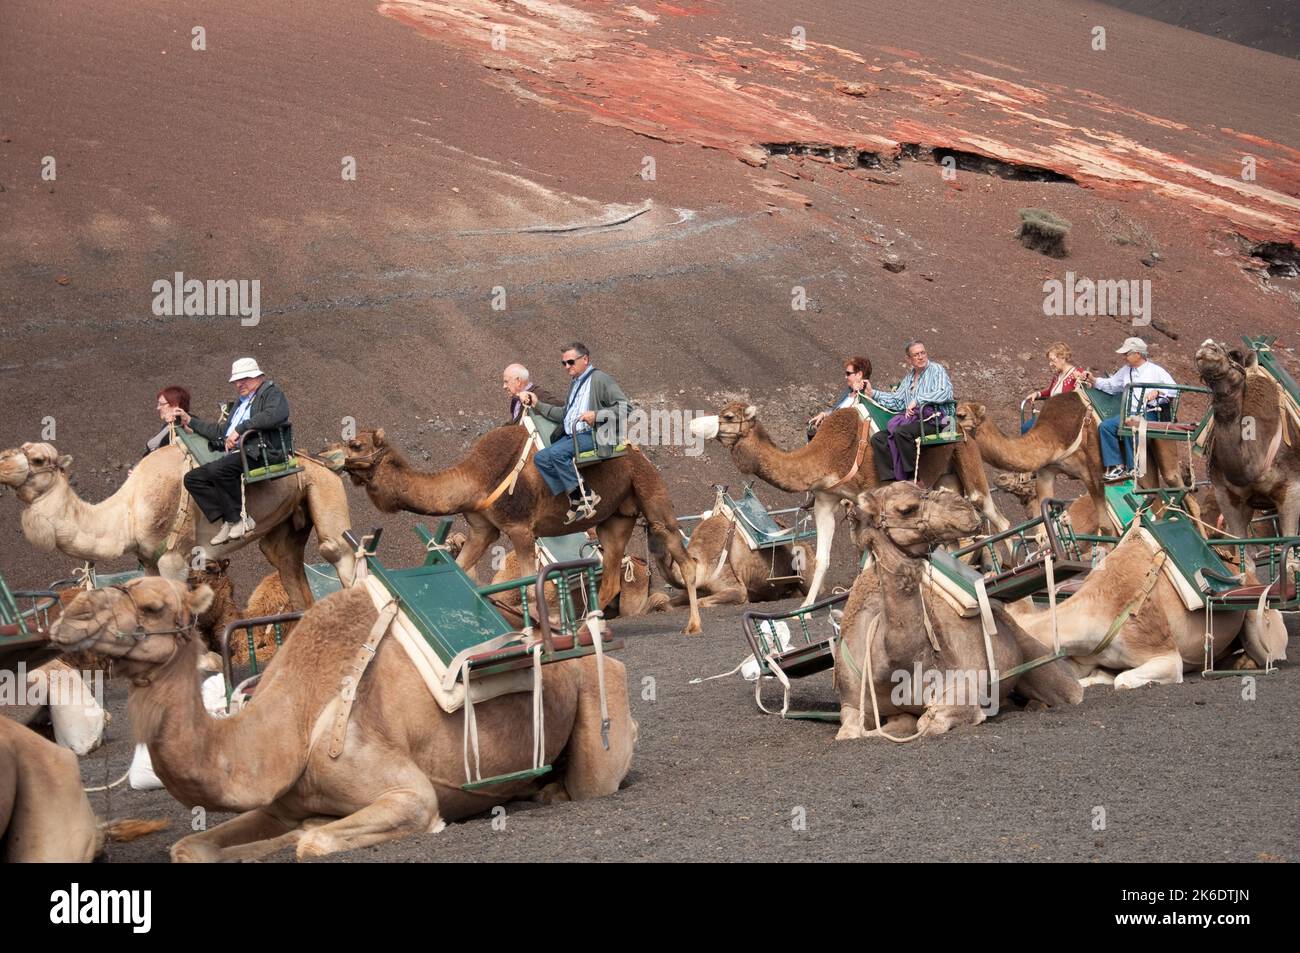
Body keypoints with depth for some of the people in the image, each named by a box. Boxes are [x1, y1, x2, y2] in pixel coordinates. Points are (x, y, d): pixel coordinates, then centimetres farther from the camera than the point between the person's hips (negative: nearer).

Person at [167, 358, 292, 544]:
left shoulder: (271, 393, 6)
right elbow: (220, 433, 37)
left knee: (218, 469, -34)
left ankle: (240, 519, -22)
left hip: (261, 453, -9)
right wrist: (189, 421, 35)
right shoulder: (239, 406, 34)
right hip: (236, 454, 9)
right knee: (192, 478, -6)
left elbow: (275, 414, -17)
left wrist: (240, 429, -18)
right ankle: (228, 521, -16)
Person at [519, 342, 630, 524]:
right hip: (571, 435, 9)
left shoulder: (599, 379, -5)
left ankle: (585, 496, -20)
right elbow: (564, 414, 25)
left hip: (592, 436, -9)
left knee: (557, 453, -28)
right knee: (540, 458, -6)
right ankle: (575, 500, -9)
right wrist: (537, 404, 19)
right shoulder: (574, 382, 23)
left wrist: (596, 415, -22)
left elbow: (625, 407, -13)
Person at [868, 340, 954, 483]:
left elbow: (946, 393, -15)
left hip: (933, 420, -8)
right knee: (878, 438, -11)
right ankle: (890, 479, -20)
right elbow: (896, 401, 22)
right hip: (911, 420, 8)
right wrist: (872, 393, 16)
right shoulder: (908, 377, 25)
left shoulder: (936, 370, 2)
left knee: (900, 432, -34)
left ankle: (914, 477, -26)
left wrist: (917, 400, -16)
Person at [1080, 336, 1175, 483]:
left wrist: (1157, 392, -18)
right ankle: (1116, 466, -22)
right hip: (1128, 413, 6)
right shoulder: (1126, 371, 22)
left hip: (1149, 414, -6)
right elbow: (1110, 385, 28)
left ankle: (1133, 468, -25)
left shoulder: (1156, 371, 3)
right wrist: (1093, 380, 13)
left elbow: (1174, 390, -3)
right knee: (1105, 426, -19)